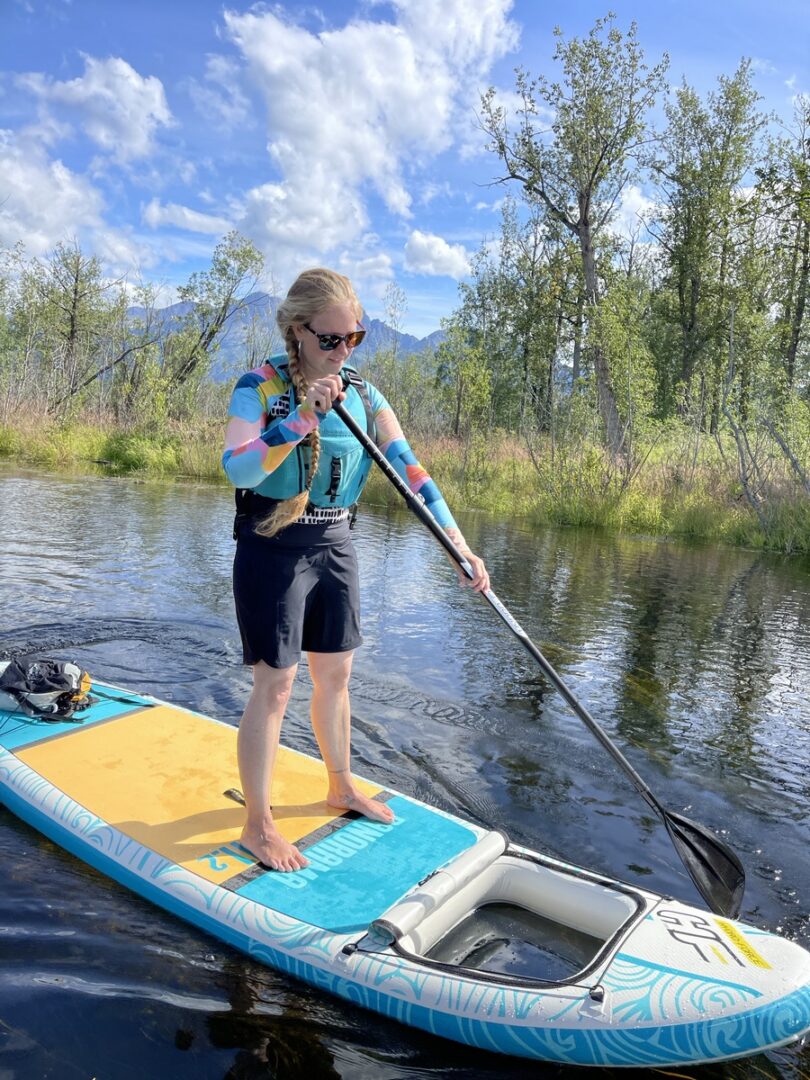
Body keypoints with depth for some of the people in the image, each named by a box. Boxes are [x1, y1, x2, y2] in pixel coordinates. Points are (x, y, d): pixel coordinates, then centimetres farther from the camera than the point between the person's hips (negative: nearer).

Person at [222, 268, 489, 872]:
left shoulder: (364, 398, 4)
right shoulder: (261, 386, -9)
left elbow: (410, 471, -5)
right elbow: (237, 469, -24)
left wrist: (460, 547, -14)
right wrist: (302, 416, -32)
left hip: (335, 548, 5)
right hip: (274, 549, -5)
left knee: (335, 674, 16)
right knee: (275, 685, -2)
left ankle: (341, 788, 37)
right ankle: (257, 825, 15)